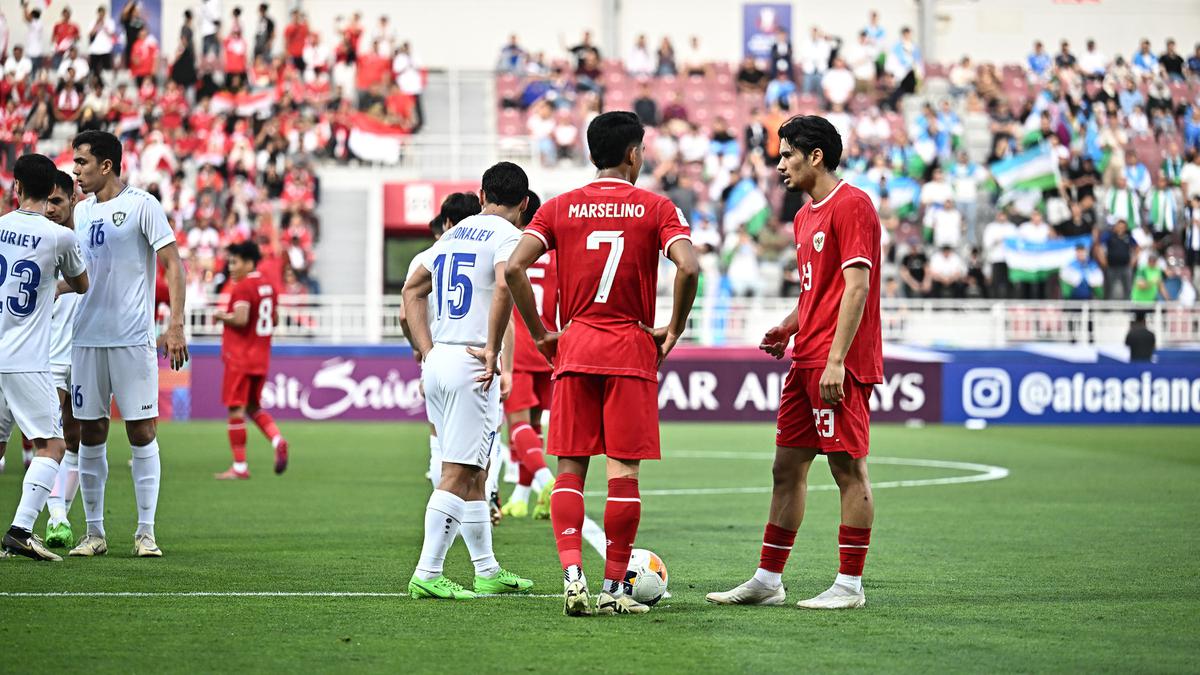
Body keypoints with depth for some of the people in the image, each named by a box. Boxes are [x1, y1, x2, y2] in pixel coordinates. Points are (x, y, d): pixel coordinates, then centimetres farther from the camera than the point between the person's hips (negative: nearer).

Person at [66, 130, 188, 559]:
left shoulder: (141, 205, -5)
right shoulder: (81, 211, 13)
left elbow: (173, 265, -8)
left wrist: (175, 324, -16)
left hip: (133, 339, -6)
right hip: (86, 338, 6)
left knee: (141, 431, -3)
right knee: (90, 434, 5)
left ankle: (146, 532, 2)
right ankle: (94, 532, 12)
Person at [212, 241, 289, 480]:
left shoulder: (242, 288, -14)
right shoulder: (268, 286, 12)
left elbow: (240, 319, -25)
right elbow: (274, 321, 19)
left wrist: (221, 316, -9)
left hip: (240, 358, -8)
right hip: (261, 359, 8)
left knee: (236, 409, -3)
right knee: (253, 407, 19)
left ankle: (240, 467, -2)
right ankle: (278, 440, -6)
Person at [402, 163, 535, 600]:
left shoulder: (454, 234, 18)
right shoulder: (507, 236, -5)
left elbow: (413, 290, 22)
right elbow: (505, 286, -25)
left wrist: (426, 349, 17)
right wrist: (493, 351, -19)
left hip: (436, 363, 8)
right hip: (471, 365, -8)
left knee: (472, 473, 15)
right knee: (458, 474, -7)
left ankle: (487, 572, 22)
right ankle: (427, 575, -10)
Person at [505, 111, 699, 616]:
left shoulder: (559, 208, 5)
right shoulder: (656, 208, 0)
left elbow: (515, 267, -6)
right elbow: (688, 268, -16)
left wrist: (539, 333, 3)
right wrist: (675, 329, -3)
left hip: (574, 347, 2)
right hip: (632, 350, -2)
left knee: (570, 469, 6)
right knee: (623, 471, 1)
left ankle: (572, 575, -10)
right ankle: (615, 588, 3)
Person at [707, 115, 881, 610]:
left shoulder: (851, 205, -10)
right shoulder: (806, 216, 19)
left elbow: (856, 286, -17)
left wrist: (835, 359, -22)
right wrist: (787, 329, 10)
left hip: (838, 363, -10)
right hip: (806, 360, 10)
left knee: (848, 467, -5)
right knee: (787, 467, 9)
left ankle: (850, 585, -1)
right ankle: (767, 580, 14)